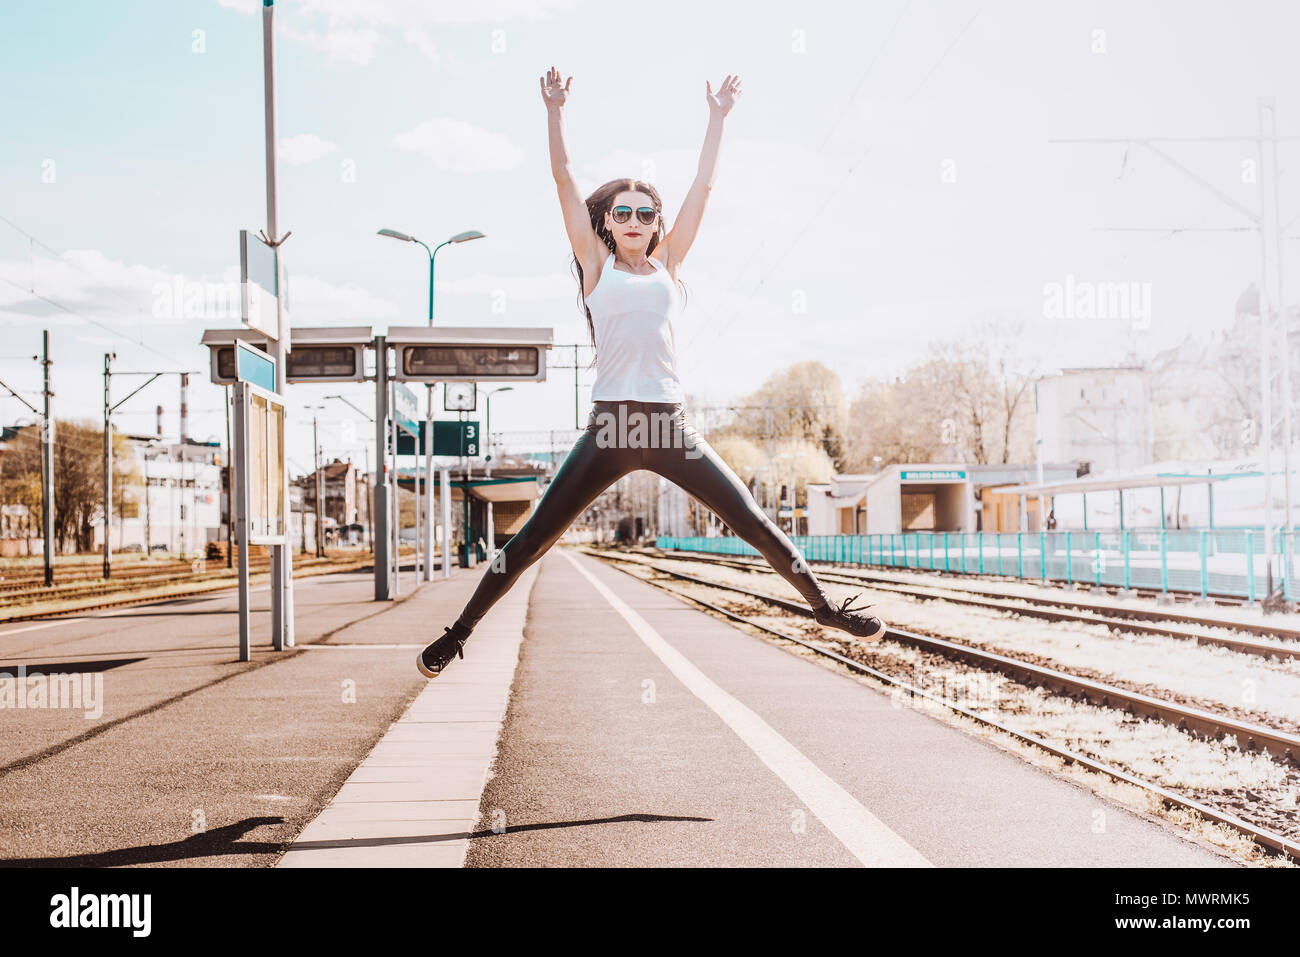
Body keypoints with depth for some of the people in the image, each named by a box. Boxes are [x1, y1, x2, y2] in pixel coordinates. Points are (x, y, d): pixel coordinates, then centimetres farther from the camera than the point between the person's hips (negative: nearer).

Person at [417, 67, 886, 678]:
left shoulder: (667, 265, 15)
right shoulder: (597, 265, 10)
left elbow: (702, 187, 15)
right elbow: (564, 180, 6)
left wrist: (718, 118, 18)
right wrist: (555, 112, 4)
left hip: (671, 425, 2)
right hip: (610, 426, -2)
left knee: (755, 523, 2)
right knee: (531, 541, -1)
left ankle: (825, 608, 16)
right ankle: (458, 632, 11)